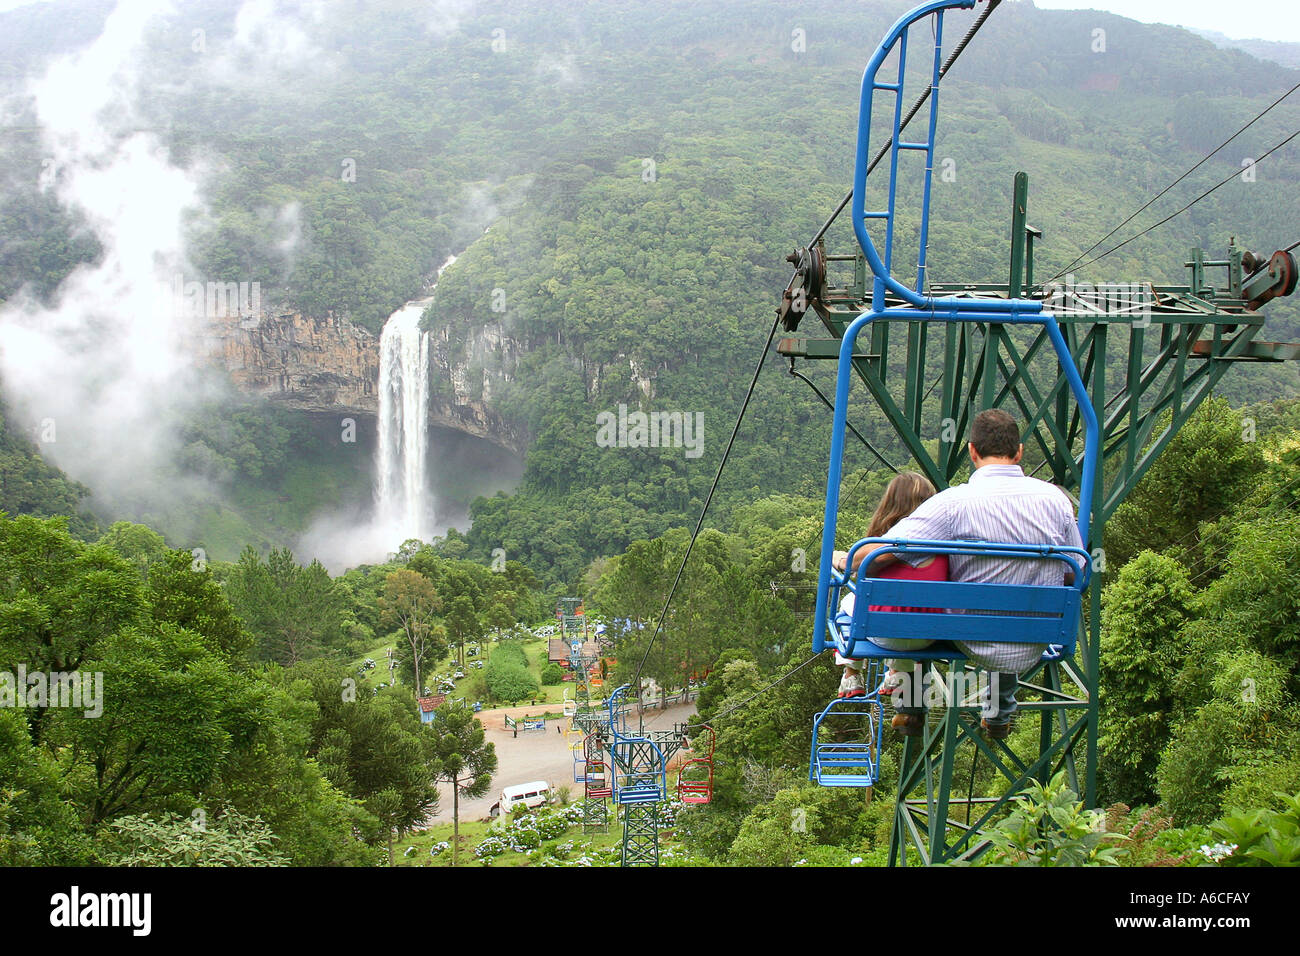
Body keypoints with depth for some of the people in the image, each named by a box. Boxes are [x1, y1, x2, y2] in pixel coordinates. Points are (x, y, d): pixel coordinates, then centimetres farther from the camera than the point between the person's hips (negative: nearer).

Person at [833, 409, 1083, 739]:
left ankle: (913, 708, 37)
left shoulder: (954, 502, -21)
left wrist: (845, 560, -2)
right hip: (1036, 648, 4)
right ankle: (1000, 717, 50)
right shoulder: (1055, 498, -9)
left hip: (974, 645, -3)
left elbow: (880, 554, -24)